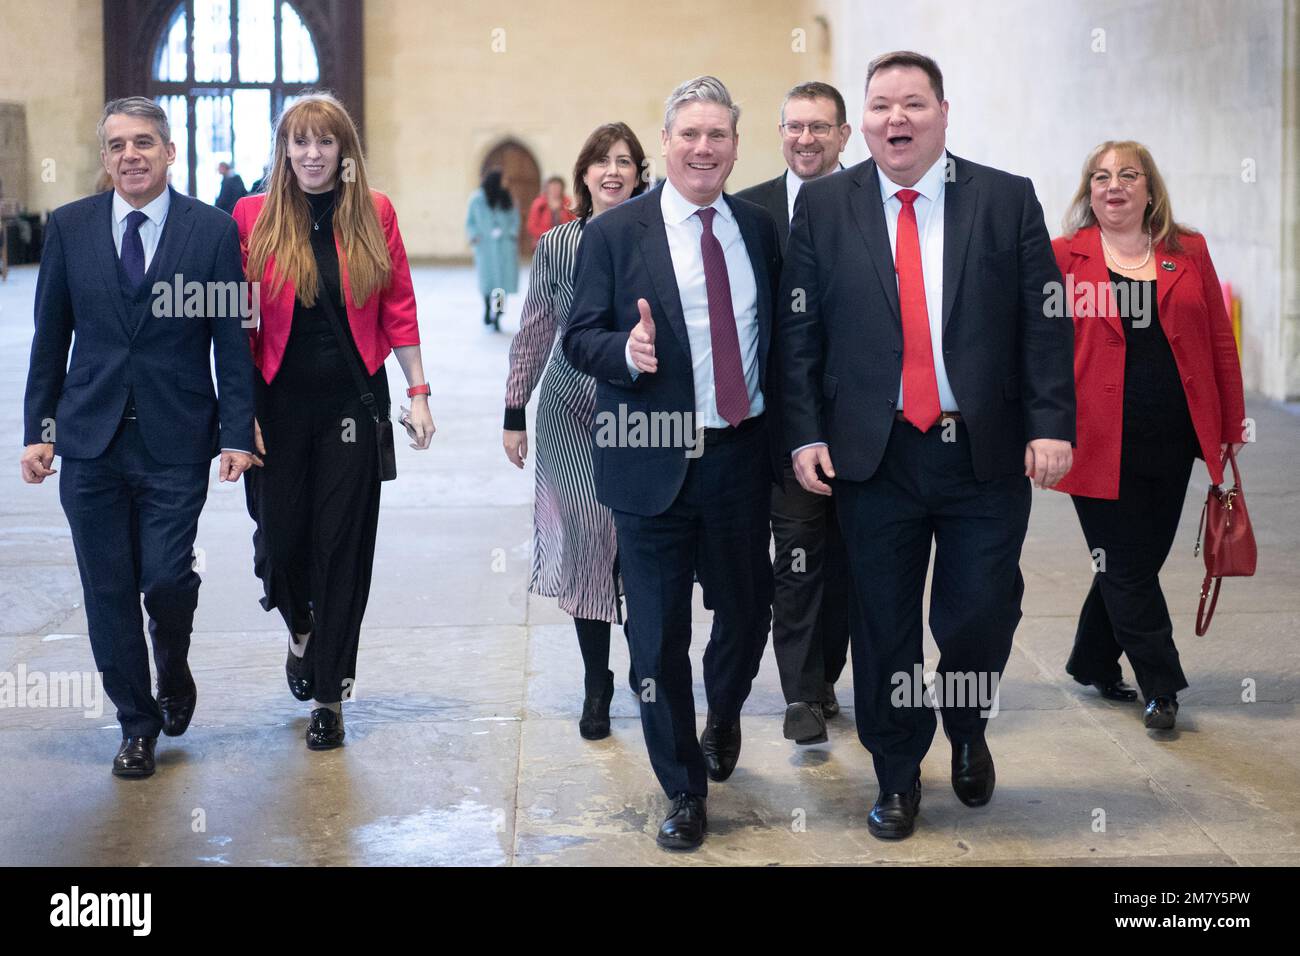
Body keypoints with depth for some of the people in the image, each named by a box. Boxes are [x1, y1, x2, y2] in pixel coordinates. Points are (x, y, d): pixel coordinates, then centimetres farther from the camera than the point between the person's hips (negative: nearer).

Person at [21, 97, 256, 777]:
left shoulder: (213, 230, 0)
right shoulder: (69, 226, 5)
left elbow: (232, 339, 0)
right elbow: (50, 337, 9)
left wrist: (237, 434, -5)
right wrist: (39, 429, 4)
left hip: (175, 442, -2)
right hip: (90, 440, 2)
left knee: (167, 579, -8)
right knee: (108, 589, 5)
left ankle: (173, 668, 26)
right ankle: (137, 723, 21)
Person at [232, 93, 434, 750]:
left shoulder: (374, 214, 2)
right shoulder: (254, 217, -1)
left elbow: (398, 307, 4)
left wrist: (418, 392, 1)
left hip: (351, 401, 0)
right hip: (279, 401, 0)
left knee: (343, 542, 0)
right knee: (281, 535, 4)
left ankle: (329, 696, 10)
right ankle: (302, 631, 39)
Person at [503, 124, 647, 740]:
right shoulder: (555, 244, 4)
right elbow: (534, 333, 9)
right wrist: (515, 413, 8)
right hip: (571, 409, 1)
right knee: (584, 537, 3)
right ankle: (596, 685, 13)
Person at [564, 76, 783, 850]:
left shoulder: (759, 228, 7)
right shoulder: (614, 233, -4)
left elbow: (775, 332, 12)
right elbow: (580, 336, -4)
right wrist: (625, 351, -25)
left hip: (742, 459, 3)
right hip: (655, 463, -3)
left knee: (748, 611, 13)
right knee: (660, 635, 4)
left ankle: (724, 717, 46)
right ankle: (685, 791, 21)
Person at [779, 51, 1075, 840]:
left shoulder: (1008, 199, 1)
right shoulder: (824, 206, 3)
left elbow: (1045, 323, -1)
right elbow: (799, 330, 4)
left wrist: (1050, 424, -9)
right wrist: (805, 432, -3)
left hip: (987, 454, 0)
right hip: (874, 454, 1)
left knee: (979, 618, 1)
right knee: (885, 627, 8)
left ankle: (968, 732, 33)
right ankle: (898, 777, 26)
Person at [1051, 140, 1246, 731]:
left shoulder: (1189, 253, 8)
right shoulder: (1064, 257, 0)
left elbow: (1220, 342, 10)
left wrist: (1230, 426, 8)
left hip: (1172, 439, 3)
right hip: (1101, 440, -3)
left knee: (1139, 559, 11)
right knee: (1127, 566, 0)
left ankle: (1093, 662, 29)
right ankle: (1161, 686, 9)